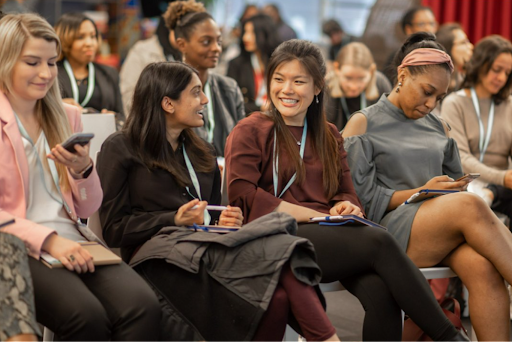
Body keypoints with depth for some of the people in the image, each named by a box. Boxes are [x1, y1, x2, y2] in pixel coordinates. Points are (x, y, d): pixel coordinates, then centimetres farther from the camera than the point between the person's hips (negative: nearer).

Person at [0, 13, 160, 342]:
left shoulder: (68, 117, 19)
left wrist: (82, 169, -3)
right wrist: (48, 239, -19)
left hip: (73, 240, 5)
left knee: (144, 307, -27)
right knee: (87, 315, -34)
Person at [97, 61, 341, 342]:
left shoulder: (201, 152, 27)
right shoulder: (120, 149, 8)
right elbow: (113, 229, 0)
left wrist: (223, 221, 4)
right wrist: (175, 220, -11)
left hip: (205, 246, 6)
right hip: (157, 253, -6)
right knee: (272, 250, -32)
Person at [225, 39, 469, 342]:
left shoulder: (329, 136, 25)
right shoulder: (250, 131, 7)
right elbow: (243, 197, -5)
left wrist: (345, 207, -5)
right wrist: (312, 214, -10)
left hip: (330, 239, 5)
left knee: (381, 291, -31)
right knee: (380, 242, -28)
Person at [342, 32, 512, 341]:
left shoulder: (438, 127, 23)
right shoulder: (363, 125, 6)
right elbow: (362, 198, -3)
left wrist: (449, 192, 0)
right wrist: (420, 193, -11)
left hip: (445, 230, 5)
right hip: (389, 228, -5)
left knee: (483, 266, -32)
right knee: (470, 206, -33)